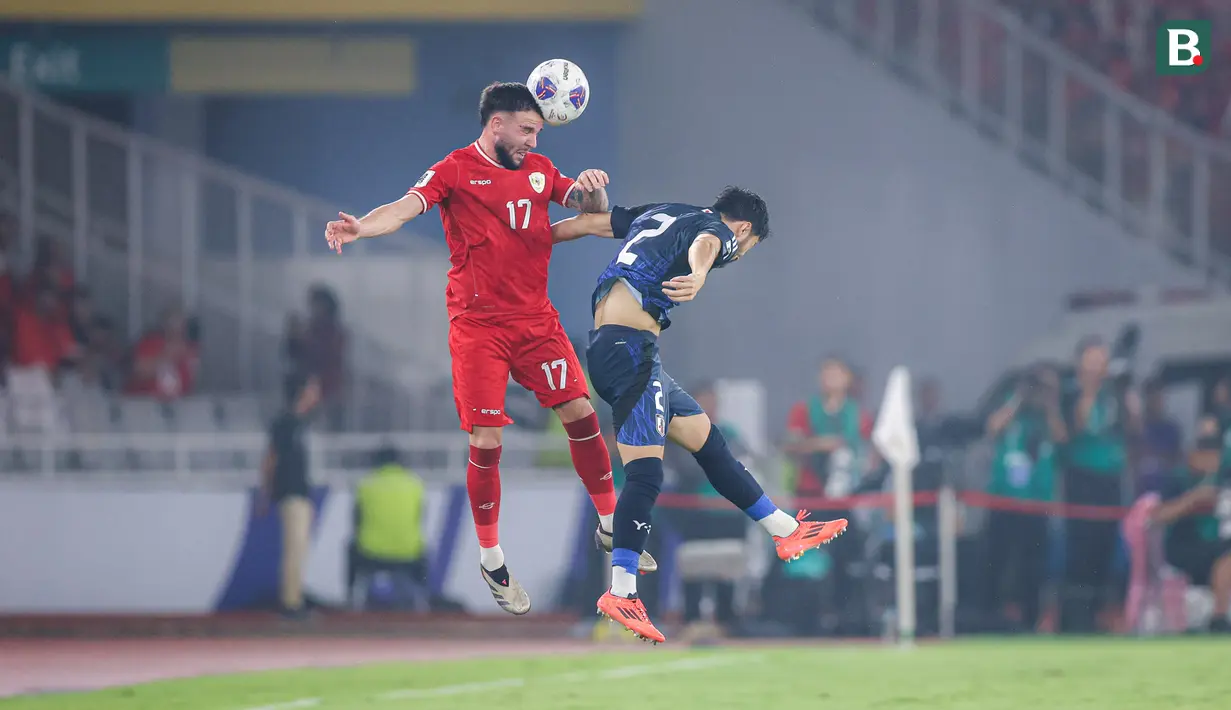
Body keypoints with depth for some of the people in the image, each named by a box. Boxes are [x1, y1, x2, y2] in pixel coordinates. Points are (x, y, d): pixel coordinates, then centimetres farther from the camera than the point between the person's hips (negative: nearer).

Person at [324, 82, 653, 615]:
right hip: (478, 326, -5)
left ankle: (609, 525, 20)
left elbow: (592, 210, 14)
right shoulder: (455, 171, -7)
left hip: (537, 319, 5)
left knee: (581, 415, 1)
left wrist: (591, 189, -11)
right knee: (486, 444, -7)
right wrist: (361, 227, -43)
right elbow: (407, 207, -22)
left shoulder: (539, 170, 11)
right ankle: (490, 560, 9)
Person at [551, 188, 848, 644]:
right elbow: (702, 244, -27)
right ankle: (620, 593, -25)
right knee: (646, 473, -17)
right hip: (629, 345, -10)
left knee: (706, 439, 19)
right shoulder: (719, 231, -1)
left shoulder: (658, 215, 24)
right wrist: (698, 276, -50)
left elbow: (584, 222, 26)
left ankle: (785, 530, 29)